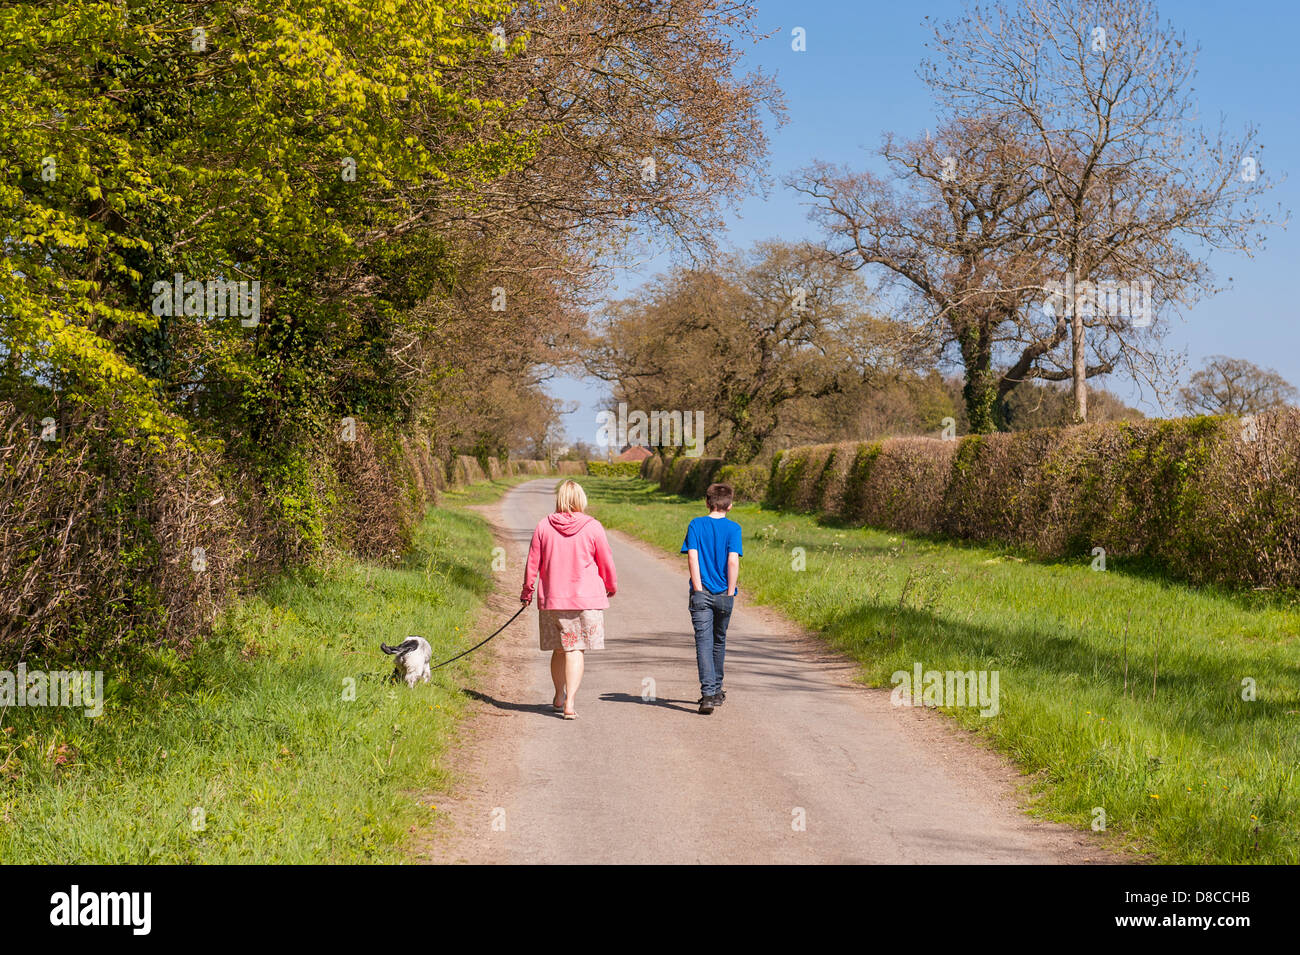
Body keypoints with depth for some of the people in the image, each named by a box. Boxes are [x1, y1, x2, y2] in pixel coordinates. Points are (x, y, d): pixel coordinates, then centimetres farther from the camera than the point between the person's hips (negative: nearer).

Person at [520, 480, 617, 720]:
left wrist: (526, 591, 17)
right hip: (585, 600, -2)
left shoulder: (544, 526, -1)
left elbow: (533, 563, 4)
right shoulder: (592, 527, -6)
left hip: (552, 600, 2)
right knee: (575, 650, -2)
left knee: (559, 650, 15)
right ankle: (569, 703, -12)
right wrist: (612, 587, 20)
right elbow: (606, 563, 2)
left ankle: (559, 698, 29)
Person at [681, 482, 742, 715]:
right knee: (719, 642, 18)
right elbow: (733, 561, -11)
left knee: (704, 643, -4)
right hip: (723, 594, 1)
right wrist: (730, 593, -6)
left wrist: (698, 589, -6)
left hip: (701, 593, -1)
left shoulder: (695, 525, 0)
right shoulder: (733, 528, -2)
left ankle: (708, 694, -17)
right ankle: (716, 690, 31)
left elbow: (692, 556, -8)